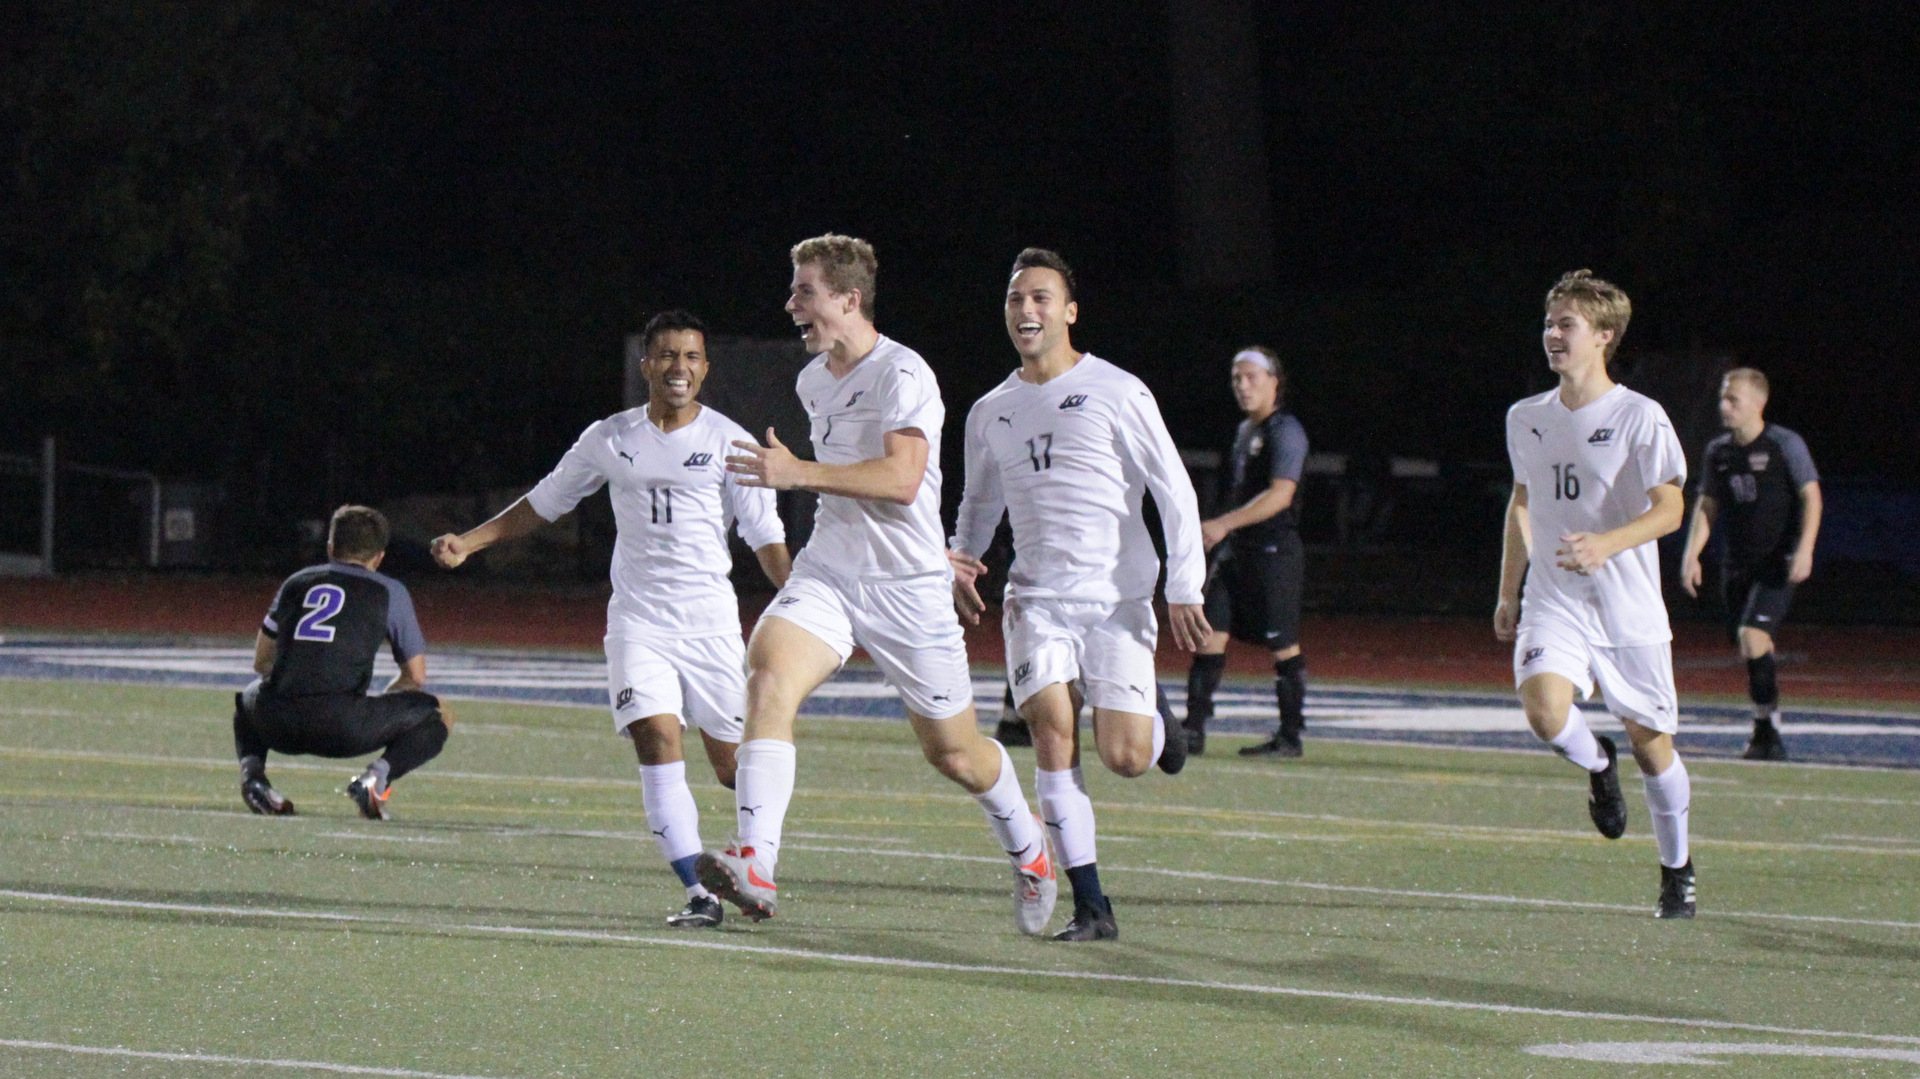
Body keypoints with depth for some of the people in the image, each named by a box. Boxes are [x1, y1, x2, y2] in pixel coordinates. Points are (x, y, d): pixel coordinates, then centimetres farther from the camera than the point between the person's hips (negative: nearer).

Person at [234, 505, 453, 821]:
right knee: (439, 714, 16)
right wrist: (376, 708, 37)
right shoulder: (388, 591, 13)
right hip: (342, 729, -3)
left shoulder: (295, 582, 23)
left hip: (277, 726, 3)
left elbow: (261, 662, 30)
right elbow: (416, 675, 18)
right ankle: (378, 774, -11)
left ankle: (251, 768, 7)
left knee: (247, 698, 40)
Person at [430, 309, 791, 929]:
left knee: (731, 762, 0)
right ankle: (697, 895, -19)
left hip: (711, 622, -1)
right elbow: (544, 502, 20)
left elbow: (765, 536, 0)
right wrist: (470, 543, 13)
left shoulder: (729, 442, 0)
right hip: (637, 618, 1)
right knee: (658, 741, -19)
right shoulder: (609, 440, 7)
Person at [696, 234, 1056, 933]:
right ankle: (754, 868, -37)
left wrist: (798, 475, -30)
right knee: (768, 676, -25)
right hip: (826, 574, 6)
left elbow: (902, 479, -27)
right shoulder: (812, 381, 11)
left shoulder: (901, 374, -14)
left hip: (908, 587, -6)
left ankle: (1029, 854, 38)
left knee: (954, 754, 7)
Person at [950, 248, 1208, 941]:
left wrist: (1184, 589, -9)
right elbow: (980, 503, 27)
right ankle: (1091, 906, -12)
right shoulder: (991, 412, 13)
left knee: (1124, 757, -12)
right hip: (1036, 598, 3)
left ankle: (1154, 723, 28)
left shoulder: (1116, 393, -2)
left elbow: (1174, 491, -2)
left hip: (1116, 598, -3)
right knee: (1051, 731, -16)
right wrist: (958, 560, 8)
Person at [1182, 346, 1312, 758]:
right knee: (1209, 631, 1)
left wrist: (1223, 524, -27)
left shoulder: (1284, 431, -10)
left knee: (1282, 645, -3)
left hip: (1274, 550, -9)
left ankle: (1290, 736, 3)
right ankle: (1194, 730, 0)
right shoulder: (1245, 431, 17)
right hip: (1235, 551, 9)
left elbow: (1280, 495, -22)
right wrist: (1219, 534, 21)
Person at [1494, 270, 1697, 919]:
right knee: (1544, 708, -24)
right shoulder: (1527, 419, 9)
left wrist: (1605, 543, -31)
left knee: (1649, 738, 4)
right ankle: (1596, 764, 12)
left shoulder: (1640, 418, -8)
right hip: (1553, 602, 3)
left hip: (1630, 607, -3)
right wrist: (1507, 595, 22)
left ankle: (1677, 871, 25)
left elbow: (1669, 508, -14)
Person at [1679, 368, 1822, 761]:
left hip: (1777, 562, -6)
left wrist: (1804, 549, -19)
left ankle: (1766, 730, -15)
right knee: (1748, 645, 8)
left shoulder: (1785, 445, -7)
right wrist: (1692, 553, 3)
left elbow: (1811, 497, -8)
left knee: (1752, 634, -21)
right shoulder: (1717, 452, 9)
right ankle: (1767, 731, 23)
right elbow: (1707, 506, 15)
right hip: (1737, 562, 6)